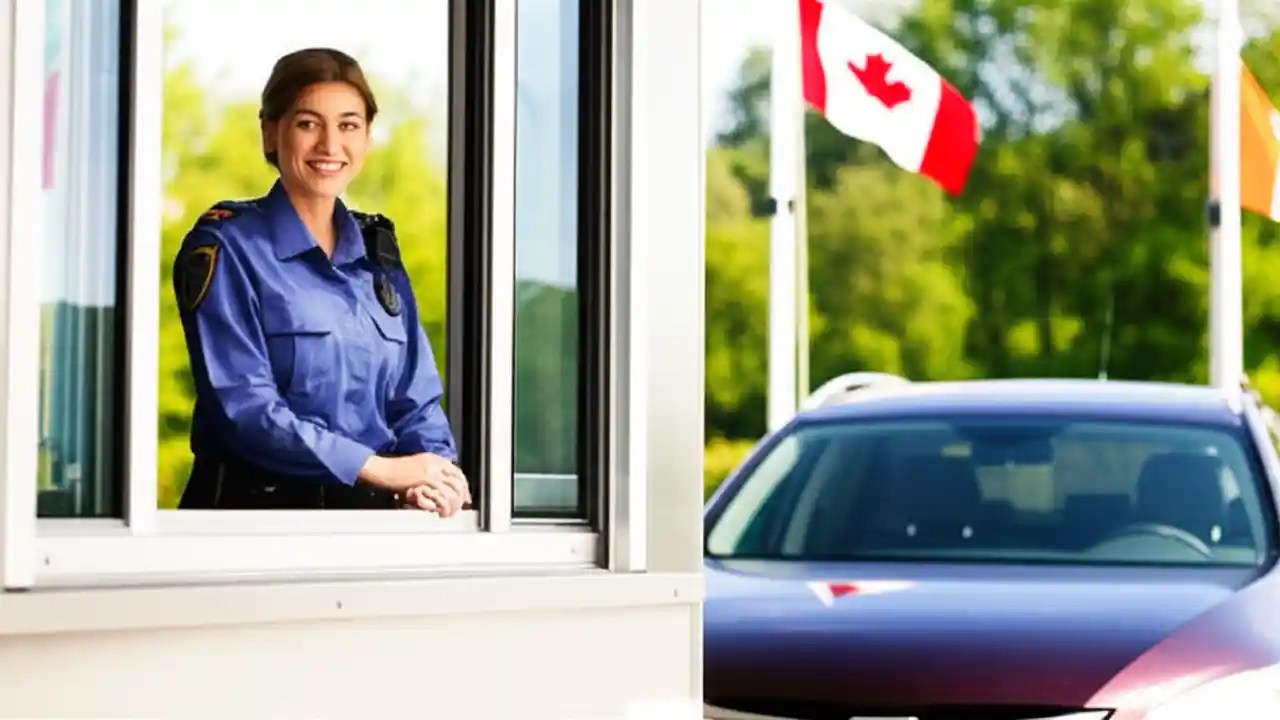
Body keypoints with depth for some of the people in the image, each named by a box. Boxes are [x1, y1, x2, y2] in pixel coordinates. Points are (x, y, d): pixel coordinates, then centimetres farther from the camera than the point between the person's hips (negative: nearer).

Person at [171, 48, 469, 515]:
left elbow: (415, 400, 16)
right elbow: (241, 406, -9)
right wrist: (381, 468, -13)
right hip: (255, 508, -5)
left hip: (369, 513, 5)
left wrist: (432, 473, -6)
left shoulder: (378, 252, 17)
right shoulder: (226, 248, 0)